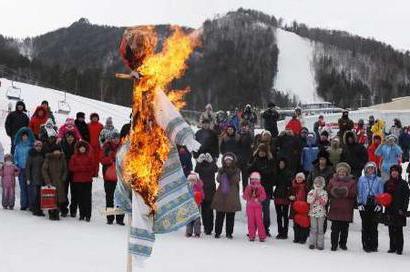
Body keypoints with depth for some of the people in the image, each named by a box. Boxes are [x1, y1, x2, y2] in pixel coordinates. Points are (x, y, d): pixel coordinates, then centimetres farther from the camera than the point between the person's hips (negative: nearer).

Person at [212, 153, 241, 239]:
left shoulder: (236, 170, 7)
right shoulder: (221, 170, 12)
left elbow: (236, 181, -5)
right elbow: (218, 179, -1)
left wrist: (231, 174, -15)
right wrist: (222, 173, -17)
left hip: (232, 195, -1)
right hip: (221, 194, 1)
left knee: (230, 215, 1)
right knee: (220, 214, 2)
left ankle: (229, 233, 8)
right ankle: (217, 232, 9)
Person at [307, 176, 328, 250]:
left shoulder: (324, 193, 0)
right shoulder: (311, 192, 3)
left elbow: (324, 202, -10)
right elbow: (309, 201, -8)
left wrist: (319, 196, -15)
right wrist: (314, 195, -15)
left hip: (321, 213, -1)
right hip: (313, 213, 1)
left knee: (320, 229, 3)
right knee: (313, 228, 3)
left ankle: (320, 244, 8)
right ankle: (312, 243, 10)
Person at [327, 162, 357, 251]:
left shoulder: (351, 182, 7)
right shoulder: (332, 180, 11)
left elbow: (353, 194, -4)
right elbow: (328, 191, 2)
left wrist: (346, 192, -18)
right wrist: (334, 191, -15)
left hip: (346, 209, 0)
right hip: (335, 208, 0)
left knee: (344, 228, 7)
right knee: (335, 228, 0)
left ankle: (343, 243, 20)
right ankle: (334, 244, 7)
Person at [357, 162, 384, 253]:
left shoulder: (378, 180, 7)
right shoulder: (362, 179, 7)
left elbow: (381, 193, 8)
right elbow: (359, 192, 8)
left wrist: (379, 204, -2)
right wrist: (359, 203, 0)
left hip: (375, 205, 0)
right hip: (364, 205, 0)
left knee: (374, 226, -1)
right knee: (365, 226, 0)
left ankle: (374, 245, 5)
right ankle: (366, 245, 5)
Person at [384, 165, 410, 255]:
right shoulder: (387, 183, 12)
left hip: (399, 210, -4)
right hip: (390, 210, 4)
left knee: (398, 230, -4)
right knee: (391, 230, 6)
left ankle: (399, 248, 0)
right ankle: (392, 247, 14)